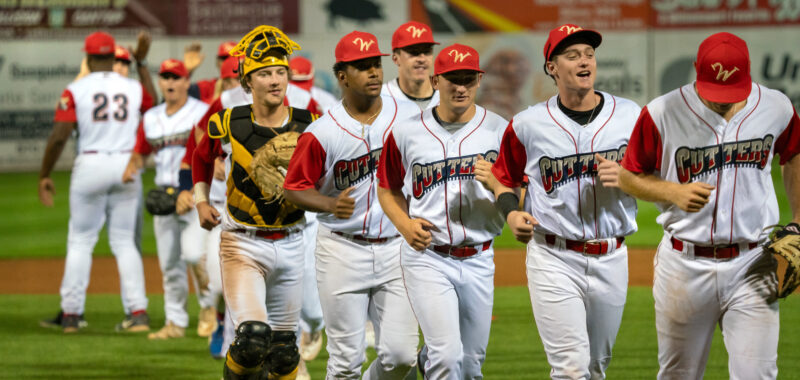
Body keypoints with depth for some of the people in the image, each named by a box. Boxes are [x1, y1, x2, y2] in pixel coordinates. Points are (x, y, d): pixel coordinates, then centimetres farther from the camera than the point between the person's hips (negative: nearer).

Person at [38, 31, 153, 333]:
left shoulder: (76, 90, -5)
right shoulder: (134, 88, 3)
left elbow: (58, 137, -11)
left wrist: (44, 176, -1)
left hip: (90, 166, -2)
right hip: (127, 166, 3)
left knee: (80, 240, 7)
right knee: (124, 241, 9)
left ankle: (71, 313, 6)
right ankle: (138, 311, -1)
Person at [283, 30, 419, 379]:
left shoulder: (410, 118, 1)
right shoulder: (321, 133, -8)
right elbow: (295, 189, -3)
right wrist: (332, 204, -21)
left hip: (396, 247, 2)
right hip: (343, 249, -2)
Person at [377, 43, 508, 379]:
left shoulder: (499, 130, 2)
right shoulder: (407, 132, 0)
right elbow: (388, 189, 13)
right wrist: (405, 224, -6)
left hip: (479, 260, 3)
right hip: (427, 258, -3)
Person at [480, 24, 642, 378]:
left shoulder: (630, 116, 2)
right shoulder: (529, 124, -1)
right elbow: (504, 177, 13)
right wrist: (511, 213, -7)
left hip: (612, 258, 3)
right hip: (554, 259, -3)